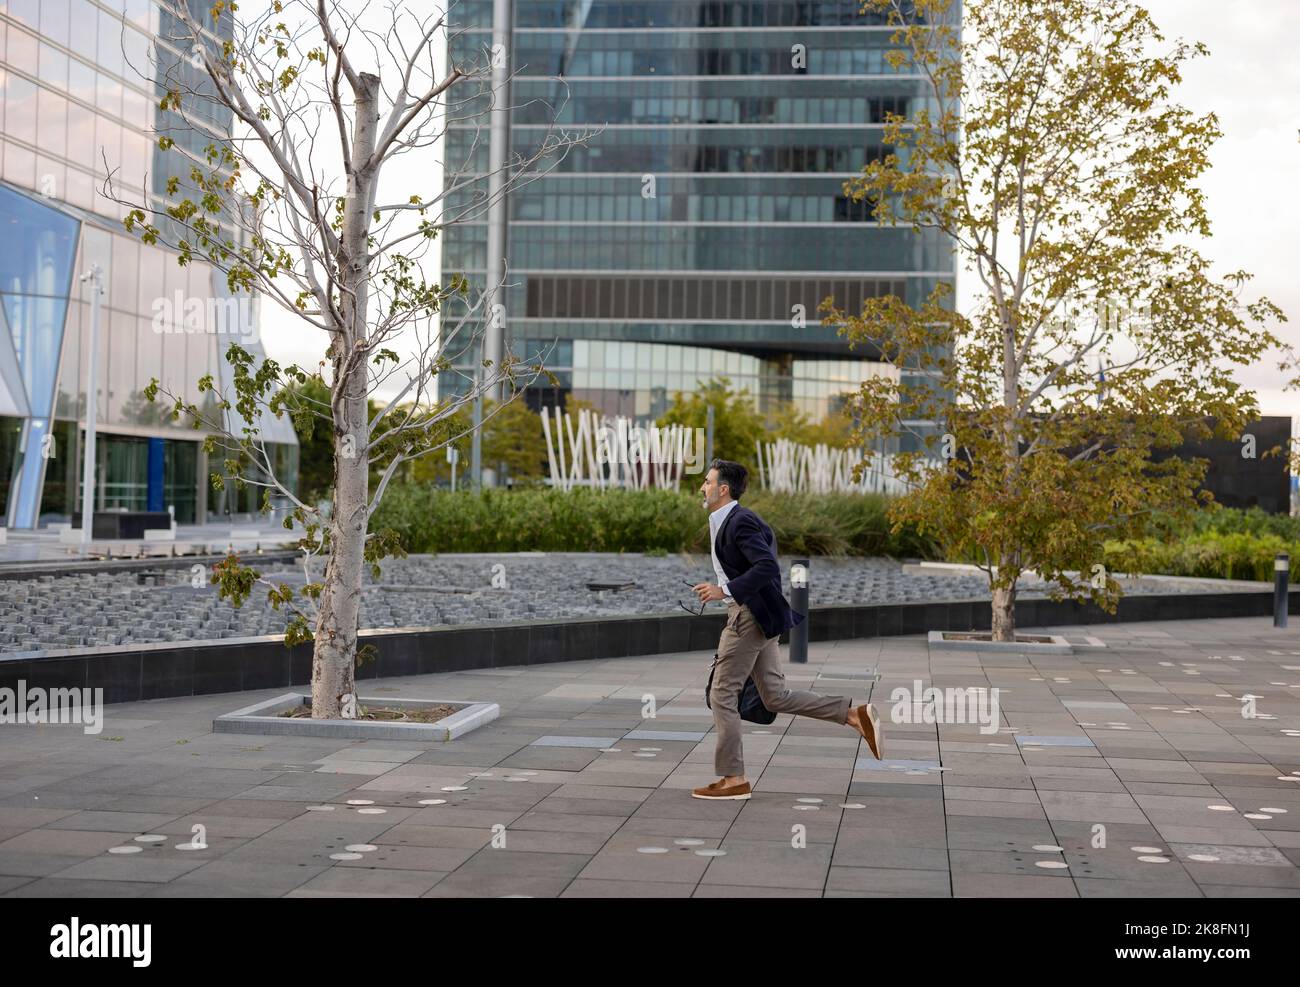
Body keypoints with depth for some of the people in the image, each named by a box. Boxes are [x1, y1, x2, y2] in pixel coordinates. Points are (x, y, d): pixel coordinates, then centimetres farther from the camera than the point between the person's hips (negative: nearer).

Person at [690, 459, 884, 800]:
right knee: (776, 697, 10)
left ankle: (733, 779, 3)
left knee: (722, 695, -3)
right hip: (753, 615, 10)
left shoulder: (740, 522, -16)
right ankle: (856, 714, 11)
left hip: (750, 615, -10)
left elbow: (768, 567, -26)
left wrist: (724, 590, -28)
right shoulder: (724, 522, 15)